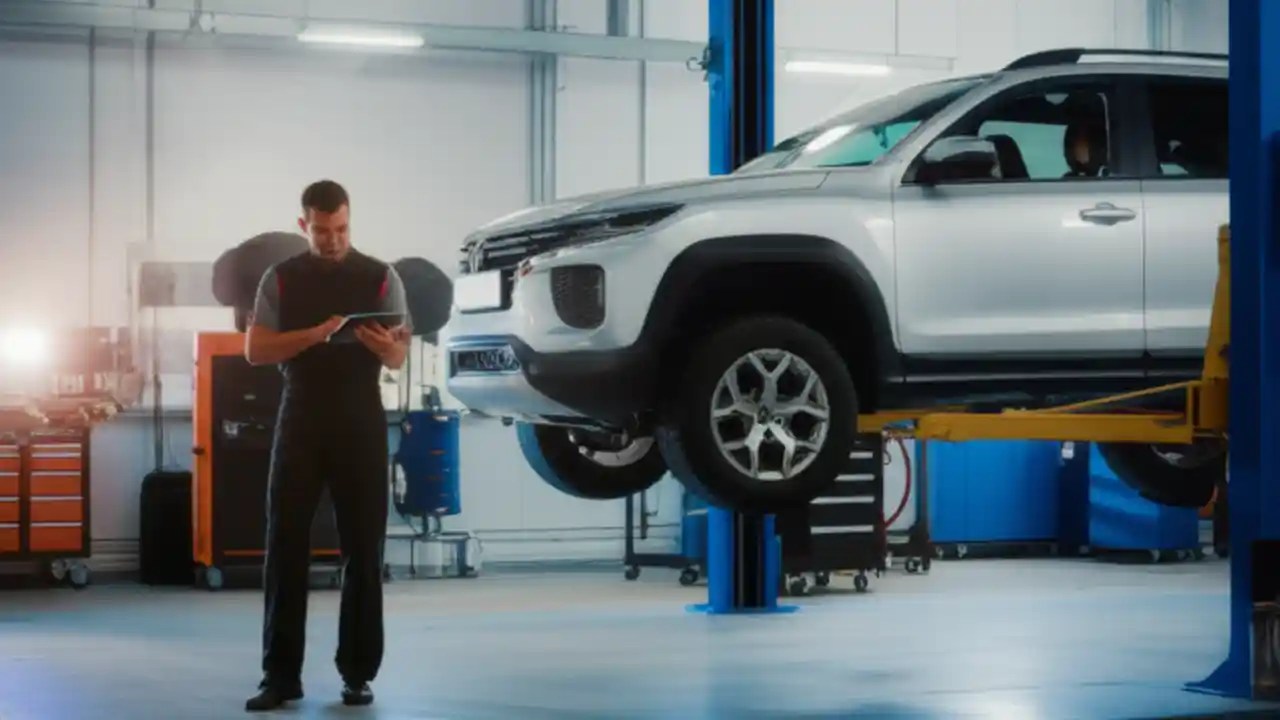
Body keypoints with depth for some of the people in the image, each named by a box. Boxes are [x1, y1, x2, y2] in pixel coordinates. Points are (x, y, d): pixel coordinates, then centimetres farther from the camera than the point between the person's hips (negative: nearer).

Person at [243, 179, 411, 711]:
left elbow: (399, 358, -1)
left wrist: (383, 344, -25)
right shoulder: (281, 279, 5)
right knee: (286, 546, -2)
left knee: (363, 548, 2)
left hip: (360, 422, 0)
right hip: (300, 420, 0)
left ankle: (357, 673, 10)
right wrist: (314, 334, -18)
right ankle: (281, 675, 3)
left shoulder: (381, 278, 3)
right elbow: (255, 351, -3)